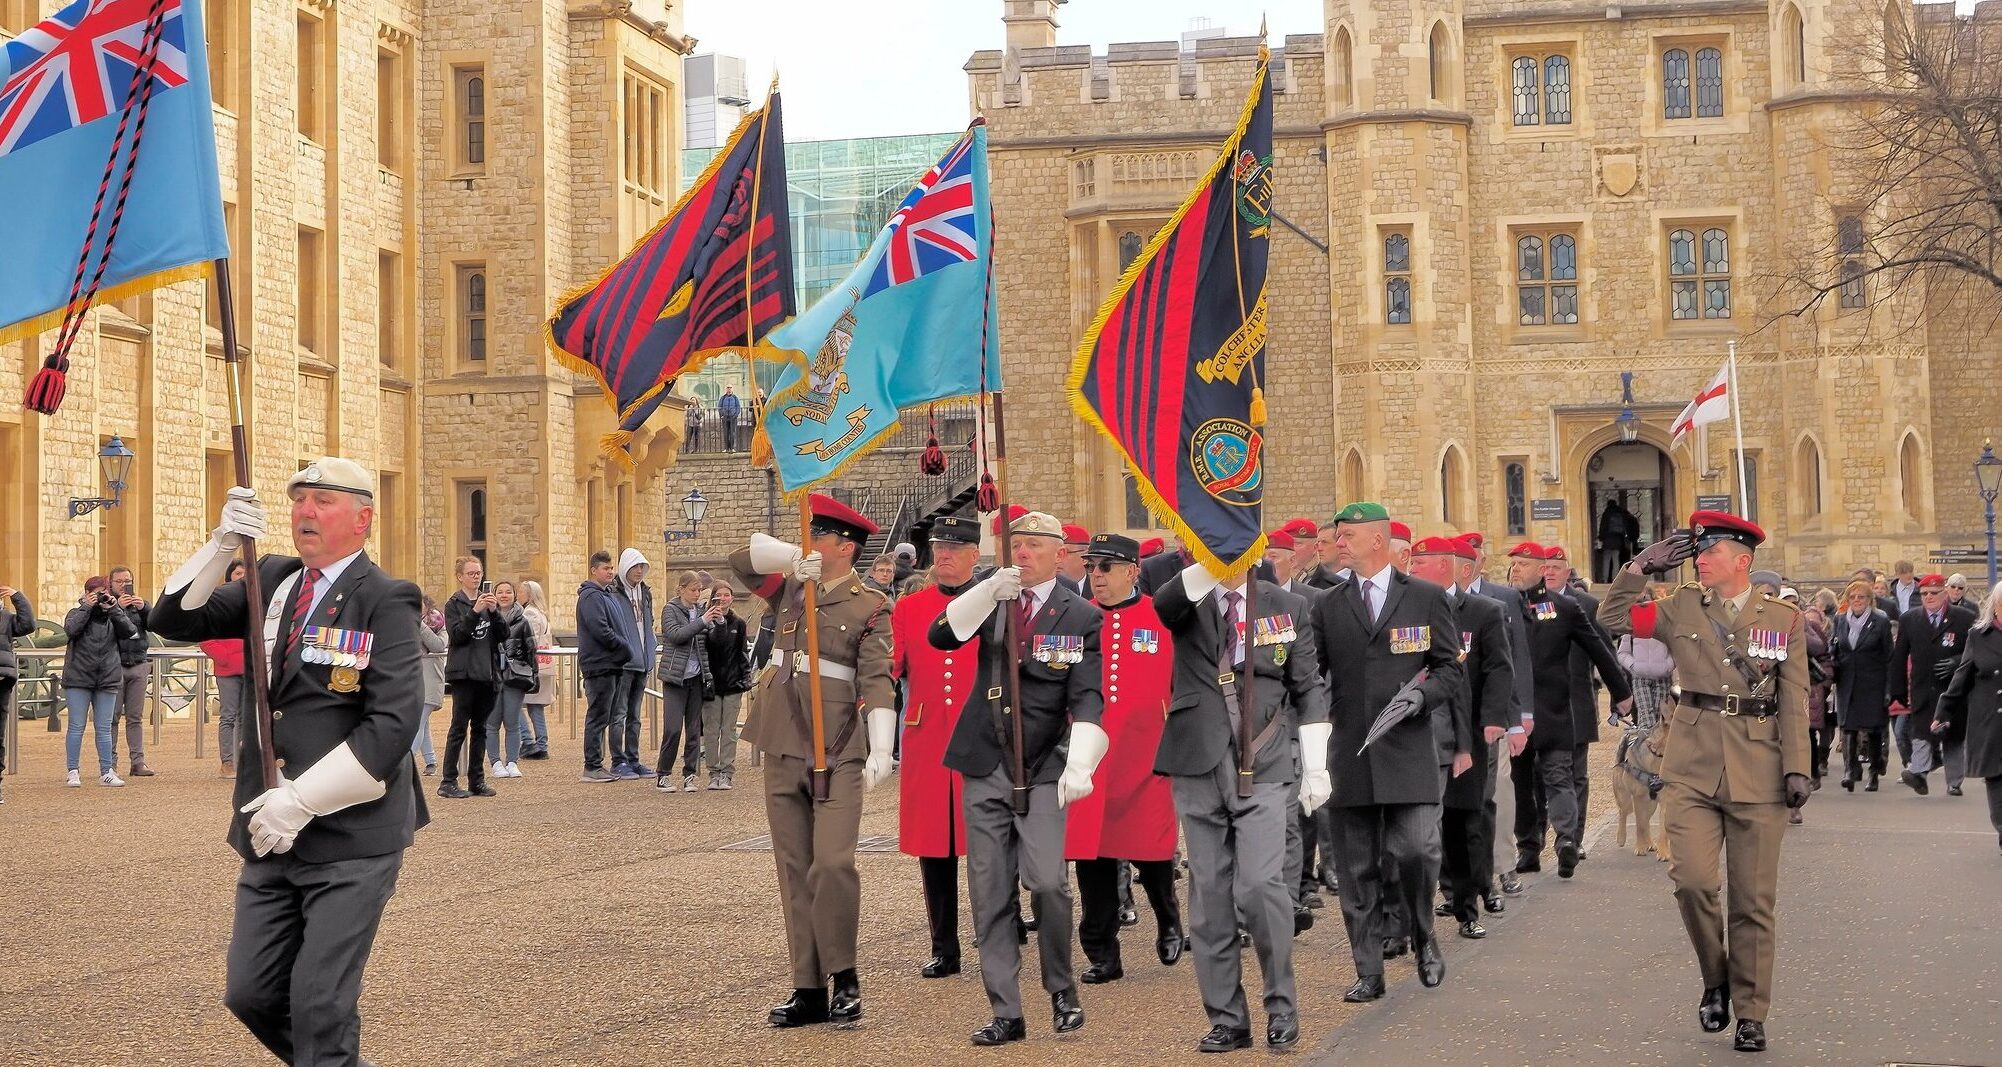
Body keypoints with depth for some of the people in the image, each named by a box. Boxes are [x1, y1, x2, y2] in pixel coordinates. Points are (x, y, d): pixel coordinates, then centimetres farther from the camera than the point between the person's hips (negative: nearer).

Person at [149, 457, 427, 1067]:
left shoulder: (383, 601, -9)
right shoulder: (273, 581, 11)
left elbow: (393, 724, -18)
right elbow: (175, 620, 5)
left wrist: (301, 800, -18)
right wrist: (222, 546, -11)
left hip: (351, 839, -6)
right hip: (272, 835, 6)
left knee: (319, 1005, -5)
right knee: (251, 995, 10)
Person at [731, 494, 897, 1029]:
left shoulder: (869, 608, -3)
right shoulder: (791, 590, 14)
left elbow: (876, 682, -11)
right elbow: (742, 557, 12)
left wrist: (881, 749, -23)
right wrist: (792, 558, -7)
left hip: (838, 755, -6)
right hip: (783, 751, 6)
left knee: (832, 863, -16)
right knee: (794, 872, 7)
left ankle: (844, 975, 1)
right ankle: (808, 990, 12)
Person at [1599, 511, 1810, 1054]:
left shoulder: (1784, 619, 5)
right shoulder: (1681, 608, 8)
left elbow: (1794, 702, 3)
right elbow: (1612, 619, 5)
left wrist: (1797, 767, -5)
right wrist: (1641, 568, -3)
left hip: (1758, 772, -1)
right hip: (1691, 767, 1)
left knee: (1753, 900, 3)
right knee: (1692, 880, -13)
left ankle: (1750, 1014, 14)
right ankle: (1715, 979, 13)